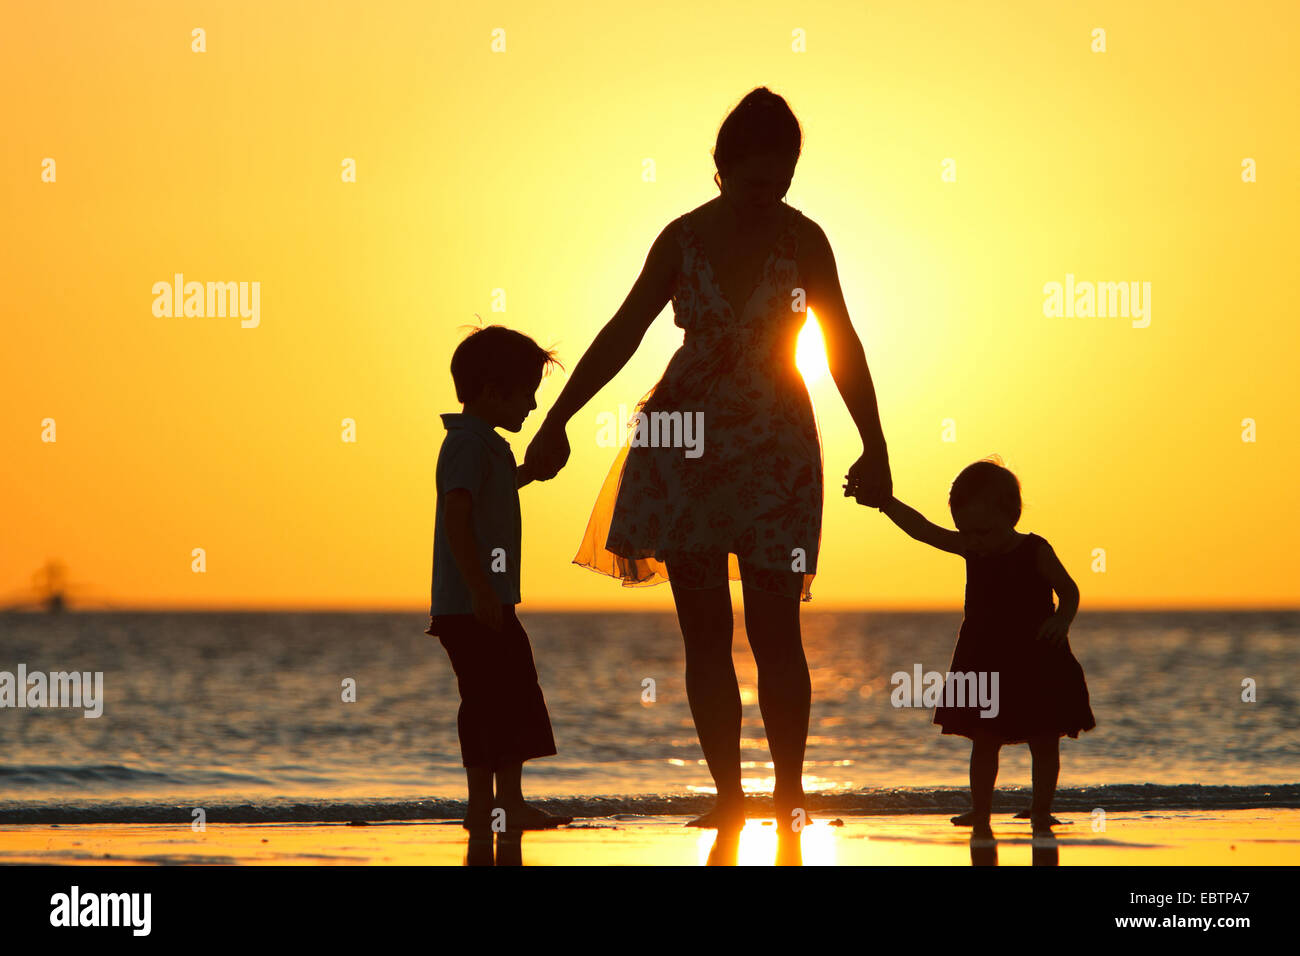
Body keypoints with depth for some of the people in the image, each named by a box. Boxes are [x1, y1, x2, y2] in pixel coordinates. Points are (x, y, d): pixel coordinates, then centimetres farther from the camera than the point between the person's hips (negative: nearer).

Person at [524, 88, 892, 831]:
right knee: (704, 635, 2)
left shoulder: (802, 239, -3)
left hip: (774, 449, -2)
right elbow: (622, 335, 7)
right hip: (683, 442, 2)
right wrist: (558, 420, 6)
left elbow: (843, 346, -1)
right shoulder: (684, 239, 2)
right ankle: (728, 796, 10)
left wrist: (875, 448, -3)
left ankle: (789, 793, 6)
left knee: (775, 632, -5)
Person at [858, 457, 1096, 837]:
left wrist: (1062, 619, -22)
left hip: (1036, 663, -3)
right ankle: (980, 813, 7)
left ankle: (1041, 813, 14)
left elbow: (1068, 590, -1)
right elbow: (923, 529, -1)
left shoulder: (1035, 551, -9)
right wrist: (885, 502, -11)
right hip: (985, 664, 3)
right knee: (983, 742, 2)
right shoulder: (970, 549, 2)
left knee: (1044, 743, 4)